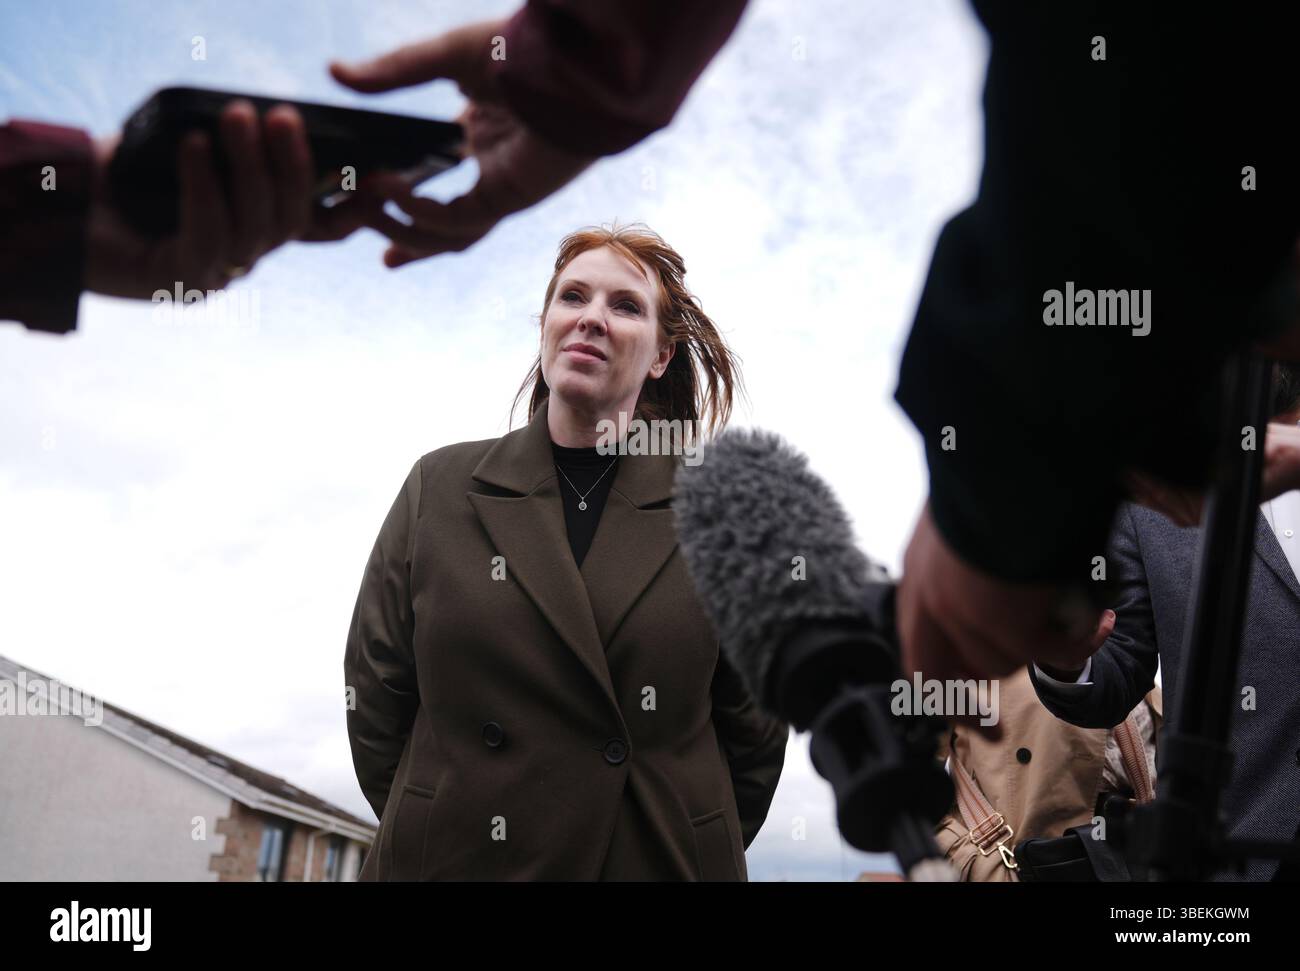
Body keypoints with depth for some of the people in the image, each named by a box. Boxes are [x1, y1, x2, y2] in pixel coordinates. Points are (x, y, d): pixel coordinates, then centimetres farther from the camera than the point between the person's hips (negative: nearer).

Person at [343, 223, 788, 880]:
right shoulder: (439, 488, 0)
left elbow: (754, 725, 3)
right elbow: (376, 698, 3)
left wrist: (702, 851, 2)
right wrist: (429, 838, 3)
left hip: (663, 863, 0)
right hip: (455, 860, 1)